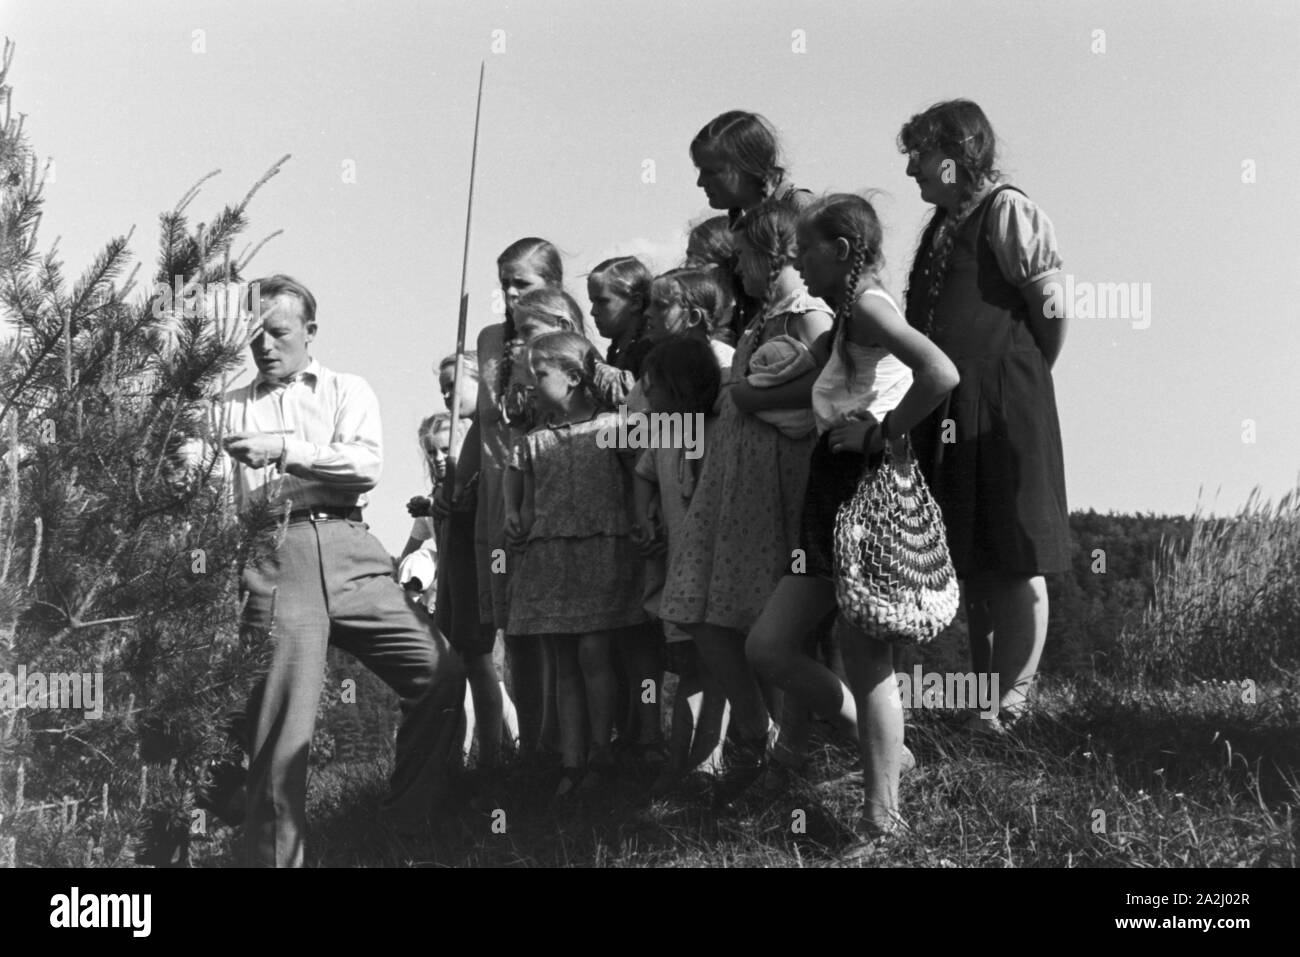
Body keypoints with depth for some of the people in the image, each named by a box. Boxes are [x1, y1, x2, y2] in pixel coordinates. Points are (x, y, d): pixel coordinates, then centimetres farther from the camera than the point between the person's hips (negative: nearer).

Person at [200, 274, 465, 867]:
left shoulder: (347, 392, 19)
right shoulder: (228, 409, 23)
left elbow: (366, 463, 0)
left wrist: (284, 449, -9)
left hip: (348, 551, 1)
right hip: (273, 558, -1)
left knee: (441, 674, -11)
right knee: (283, 716, -12)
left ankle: (406, 827, 4)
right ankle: (275, 855, -4)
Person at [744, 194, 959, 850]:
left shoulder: (866, 305, -11)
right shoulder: (846, 318, 18)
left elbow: (940, 374, -26)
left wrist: (881, 433, -19)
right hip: (835, 496, 10)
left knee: (863, 656, -5)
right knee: (767, 646, 8)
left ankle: (881, 819, 4)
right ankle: (882, 750, 21)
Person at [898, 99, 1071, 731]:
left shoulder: (1008, 212, -8)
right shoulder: (941, 226, 16)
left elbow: (1053, 310, -12)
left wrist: (1025, 378, 0)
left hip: (1004, 410, -8)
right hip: (947, 414, 8)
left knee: (1015, 561, -2)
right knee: (970, 563, 13)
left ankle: (1011, 703, 3)